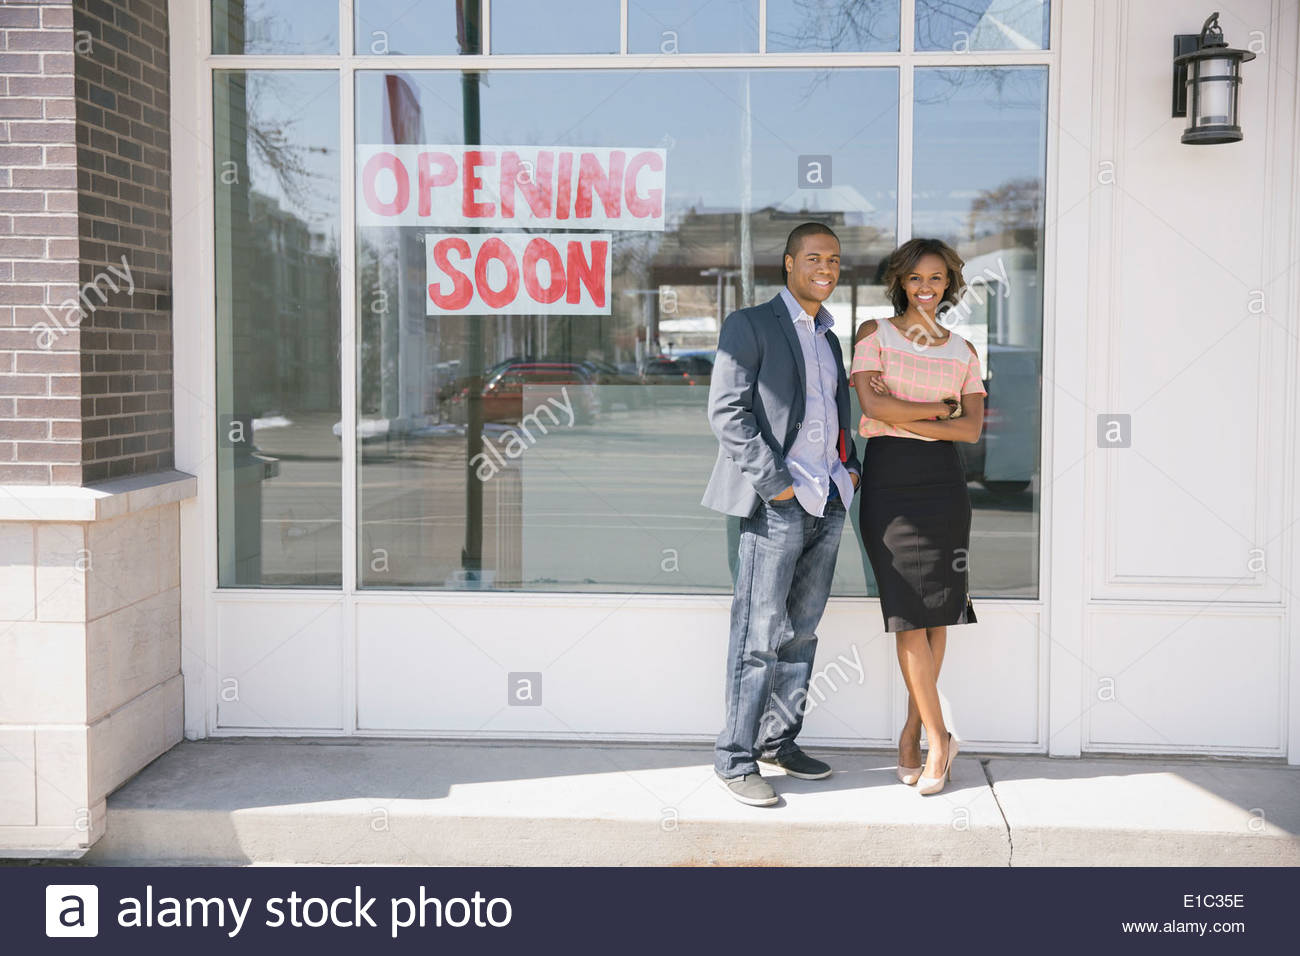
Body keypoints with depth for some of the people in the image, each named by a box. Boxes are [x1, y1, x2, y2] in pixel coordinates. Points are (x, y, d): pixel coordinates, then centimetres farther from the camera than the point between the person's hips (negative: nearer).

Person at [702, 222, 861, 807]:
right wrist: (775, 484, -15)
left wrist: (850, 467, 10)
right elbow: (727, 413, -10)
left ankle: (778, 741, 22)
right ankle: (735, 758, 1)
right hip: (776, 504, -7)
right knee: (761, 634, -6)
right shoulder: (750, 325, -2)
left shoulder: (829, 338, 21)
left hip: (828, 504, 7)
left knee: (802, 629, 12)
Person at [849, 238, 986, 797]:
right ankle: (938, 737, 3)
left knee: (938, 614, 3)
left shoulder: (963, 350, 14)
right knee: (910, 613, -6)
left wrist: (904, 415, -8)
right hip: (890, 478, -3)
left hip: (944, 480, 3)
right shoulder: (874, 333, 7)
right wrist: (941, 408, -4)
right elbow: (873, 404, -9)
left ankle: (912, 731, 16)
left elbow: (972, 428, 3)